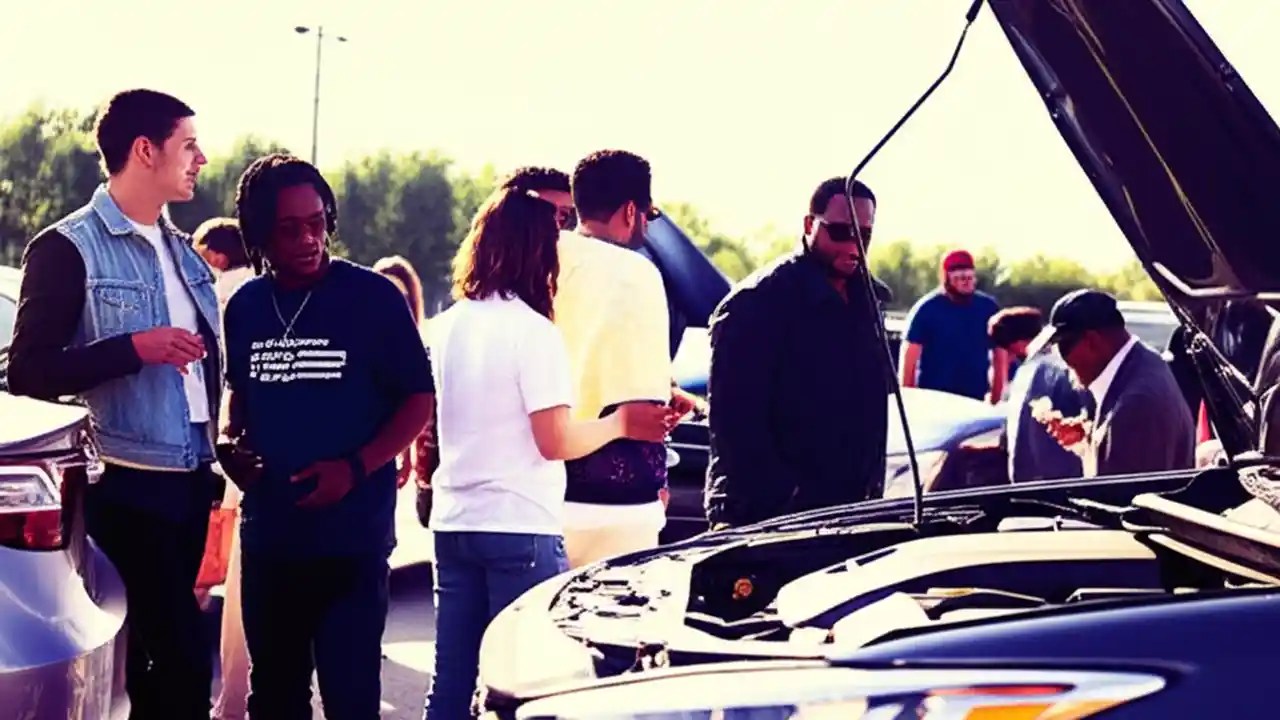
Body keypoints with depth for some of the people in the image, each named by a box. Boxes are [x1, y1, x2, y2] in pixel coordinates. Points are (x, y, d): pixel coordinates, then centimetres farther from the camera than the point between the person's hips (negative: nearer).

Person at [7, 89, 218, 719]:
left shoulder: (183, 252, 14)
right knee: (185, 656, -12)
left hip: (188, 483, 7)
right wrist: (135, 347, -21)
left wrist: (215, 458, 9)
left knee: (154, 653, 11)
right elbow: (28, 372, -13)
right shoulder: (67, 249, -8)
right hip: (125, 488, -7)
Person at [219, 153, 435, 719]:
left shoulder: (372, 297, -7)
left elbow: (418, 400, -4)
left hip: (352, 537, -5)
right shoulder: (244, 306, 6)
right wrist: (229, 442, 1)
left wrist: (353, 468, -17)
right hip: (267, 536, 5)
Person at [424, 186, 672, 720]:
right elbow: (555, 441, -14)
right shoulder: (532, 331, -12)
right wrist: (620, 424, -1)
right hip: (521, 528, -7)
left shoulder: (445, 327, 8)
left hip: (453, 524, 7)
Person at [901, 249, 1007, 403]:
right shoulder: (927, 309, -4)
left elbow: (1001, 354, 11)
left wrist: (996, 395, 6)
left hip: (976, 401, 3)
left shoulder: (988, 307, 5)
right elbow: (910, 355, -4)